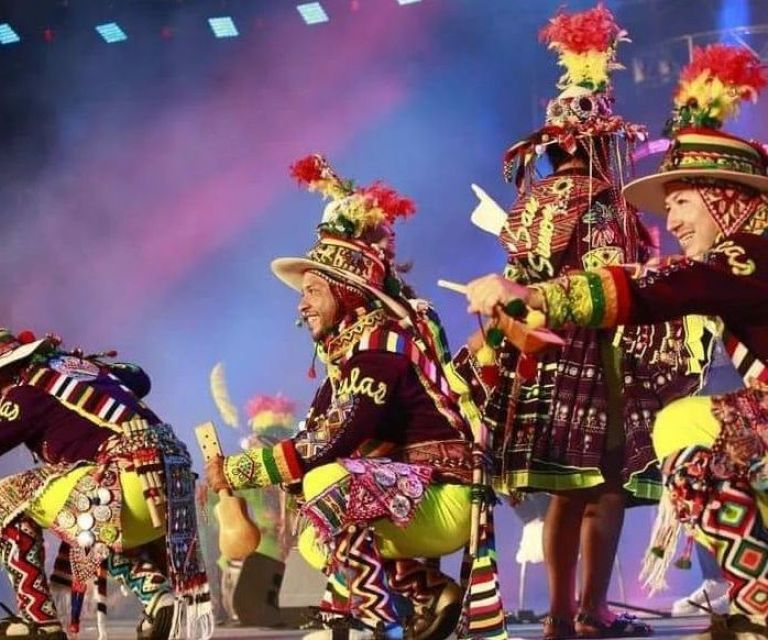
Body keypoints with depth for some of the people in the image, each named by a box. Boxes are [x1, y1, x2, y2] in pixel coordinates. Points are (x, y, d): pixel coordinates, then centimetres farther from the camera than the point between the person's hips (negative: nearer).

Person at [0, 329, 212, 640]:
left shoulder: (26, 391, 2)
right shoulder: (74, 362, 25)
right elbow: (140, 379, 38)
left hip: (133, 477, -8)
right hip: (175, 477, 9)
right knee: (106, 534, 37)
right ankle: (158, 596, 13)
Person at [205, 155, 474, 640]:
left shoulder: (380, 341, -16)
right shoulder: (353, 344, 13)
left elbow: (333, 441, -25)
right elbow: (316, 435, 8)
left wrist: (239, 470, -20)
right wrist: (239, 469, -5)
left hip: (444, 497, -10)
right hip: (407, 495, 10)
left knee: (328, 484, -31)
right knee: (316, 541, 22)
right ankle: (430, 595, 16)